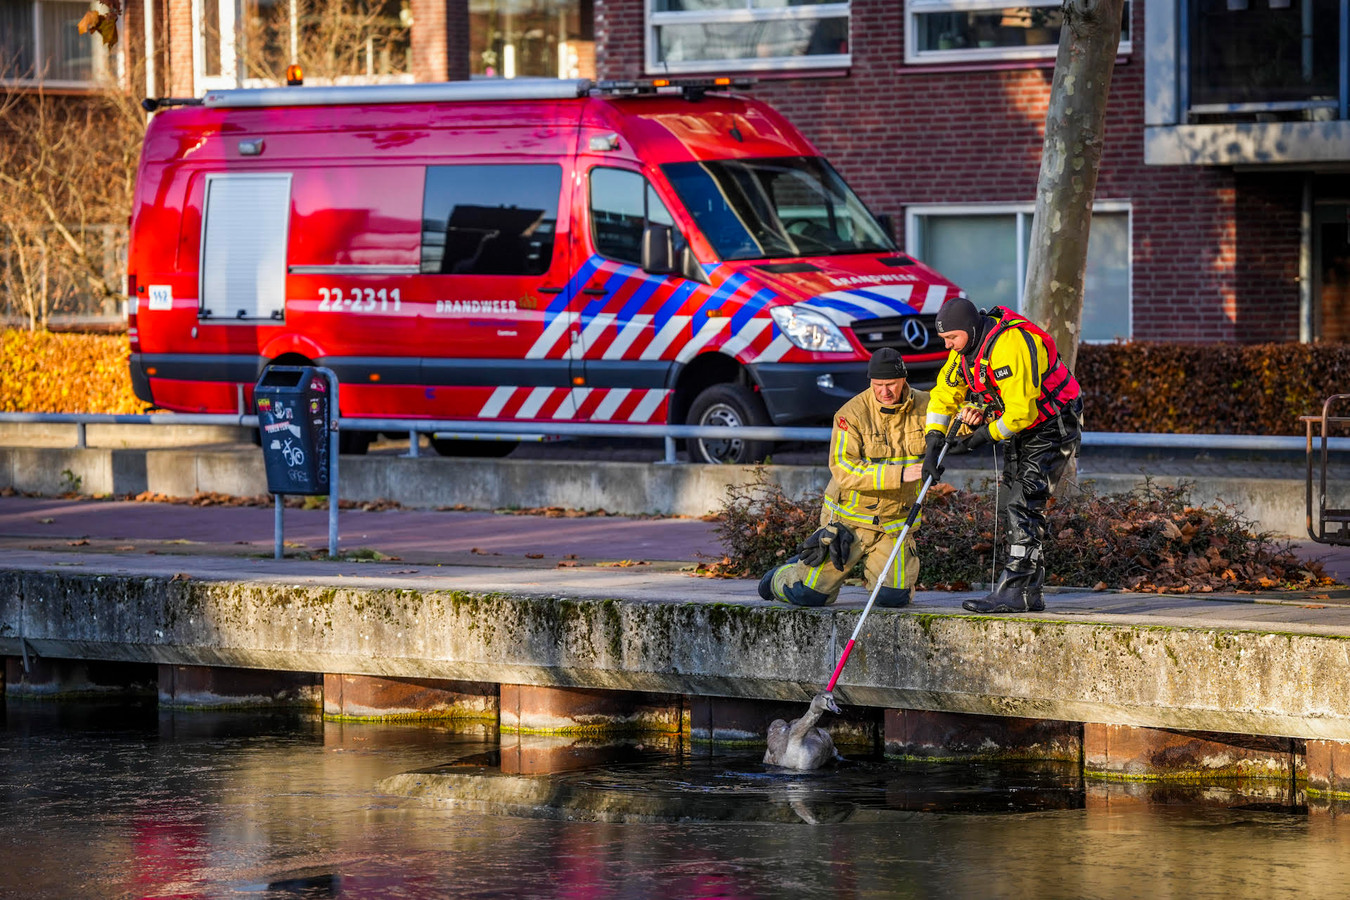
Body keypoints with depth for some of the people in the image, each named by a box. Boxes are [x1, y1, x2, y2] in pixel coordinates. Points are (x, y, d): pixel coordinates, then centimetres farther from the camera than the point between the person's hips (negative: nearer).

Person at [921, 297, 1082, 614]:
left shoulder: (1011, 345, -31)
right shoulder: (965, 346, -2)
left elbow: (1022, 409, -31)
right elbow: (944, 394, 6)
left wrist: (986, 436, -19)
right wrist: (932, 446, -4)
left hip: (1051, 428, -9)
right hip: (1018, 429, 9)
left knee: (1025, 503, -17)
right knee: (1017, 505, 7)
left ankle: (1013, 592, -20)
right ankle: (1029, 594, 11)